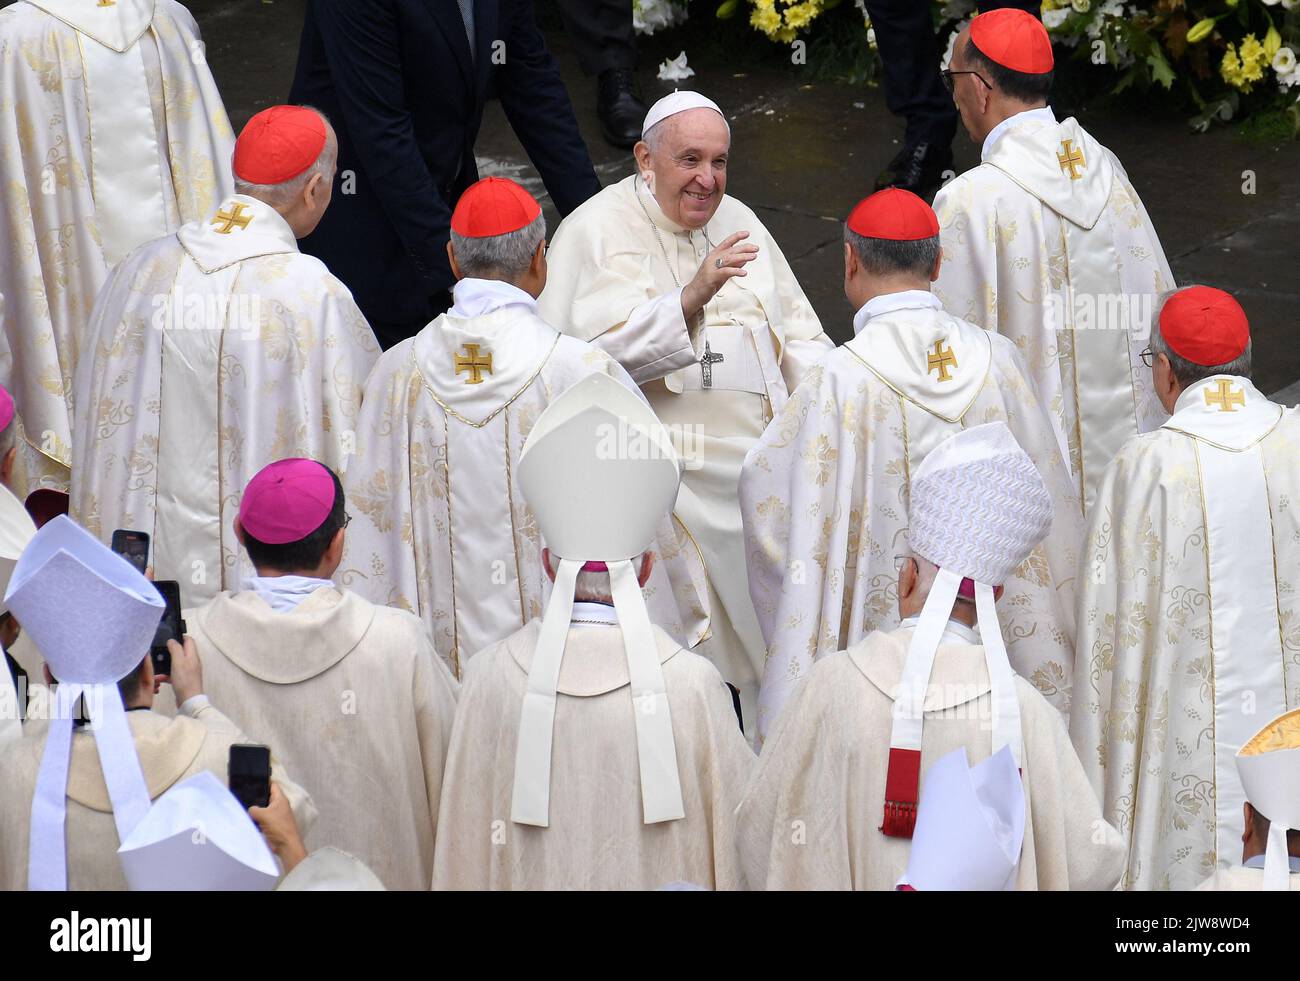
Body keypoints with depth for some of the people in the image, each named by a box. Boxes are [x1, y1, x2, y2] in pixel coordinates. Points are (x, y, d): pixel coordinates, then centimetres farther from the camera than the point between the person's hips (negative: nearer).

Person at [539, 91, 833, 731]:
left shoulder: (737, 221, 15)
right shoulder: (596, 232, -6)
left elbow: (797, 331, 21)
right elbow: (599, 353, -21)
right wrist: (692, 295, -31)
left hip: (761, 460, 6)